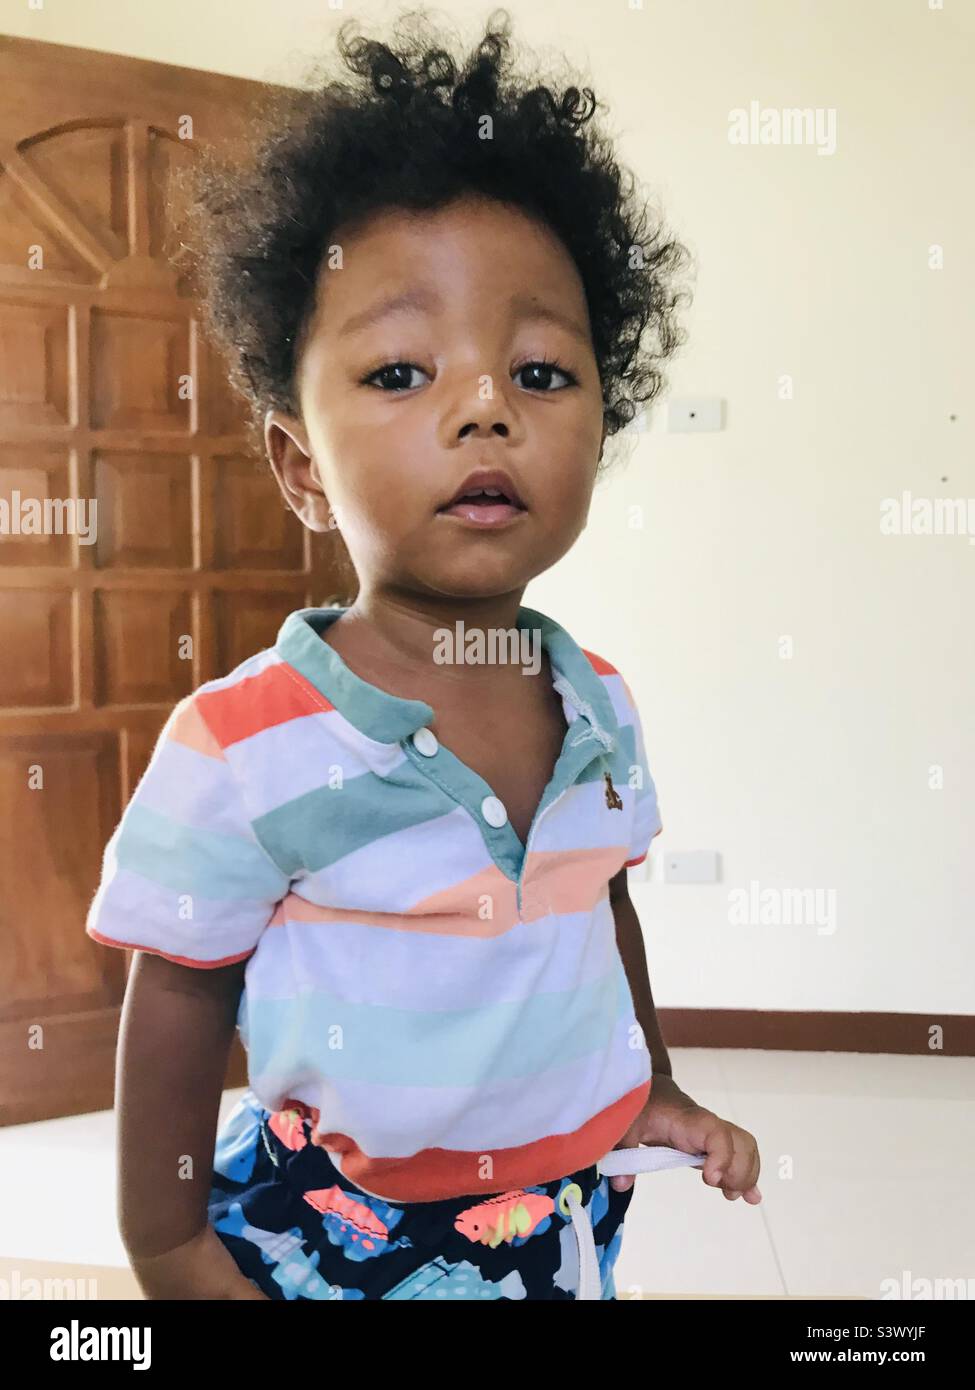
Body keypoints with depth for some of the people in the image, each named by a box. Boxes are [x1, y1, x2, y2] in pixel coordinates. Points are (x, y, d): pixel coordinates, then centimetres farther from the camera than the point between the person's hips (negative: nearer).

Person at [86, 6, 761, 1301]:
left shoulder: (600, 704, -8)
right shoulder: (244, 753, -23)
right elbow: (179, 1000, -12)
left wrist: (657, 1093, 15)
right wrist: (168, 1245, -3)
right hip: (341, 1229, -4)